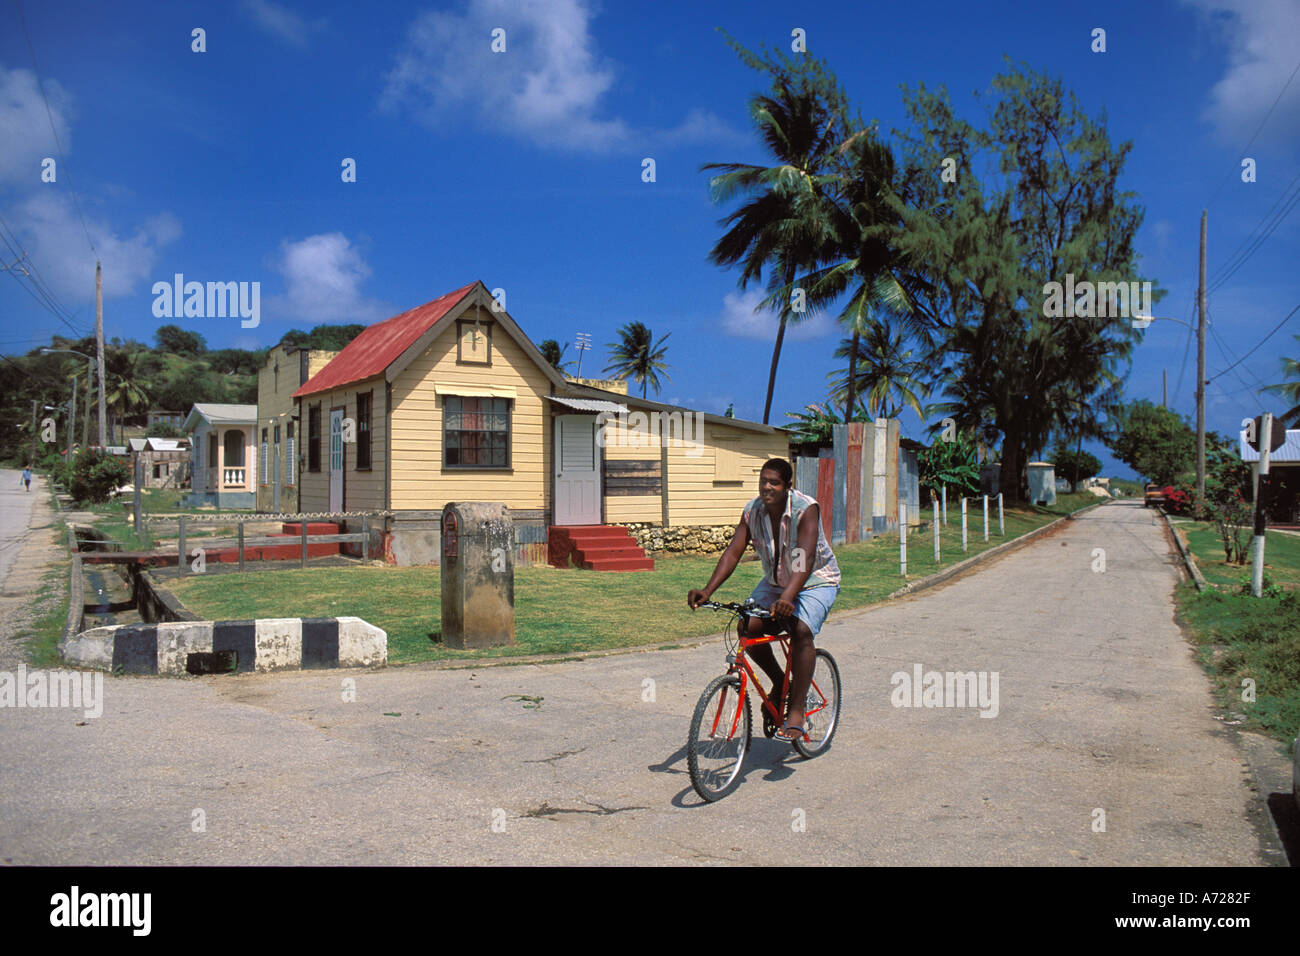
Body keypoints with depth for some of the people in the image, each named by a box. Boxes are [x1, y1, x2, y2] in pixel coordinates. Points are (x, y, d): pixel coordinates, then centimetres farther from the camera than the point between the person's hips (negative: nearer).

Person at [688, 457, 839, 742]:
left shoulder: (806, 509, -26)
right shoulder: (752, 511, -11)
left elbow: (805, 559, -38)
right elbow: (733, 552, -16)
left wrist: (788, 597, -54)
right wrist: (707, 591, -30)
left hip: (816, 582, -5)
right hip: (774, 582, 5)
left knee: (801, 630, -30)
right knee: (748, 626, -16)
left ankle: (796, 710, -20)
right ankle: (779, 683, 10)